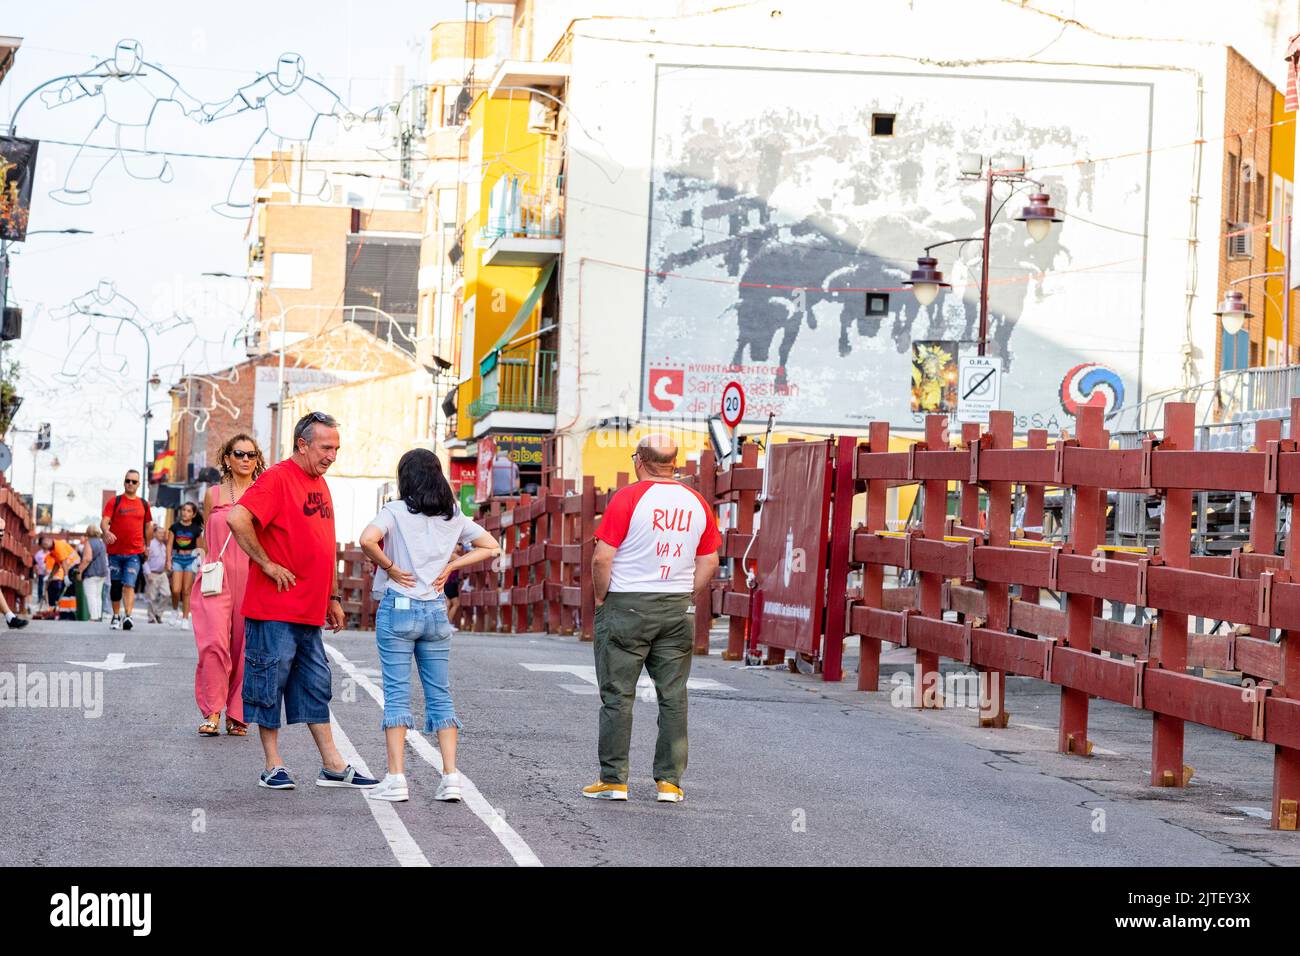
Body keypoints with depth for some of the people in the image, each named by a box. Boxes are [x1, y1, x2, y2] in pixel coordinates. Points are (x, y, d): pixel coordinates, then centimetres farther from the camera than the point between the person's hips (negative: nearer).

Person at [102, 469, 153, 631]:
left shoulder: (143, 504, 10)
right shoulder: (115, 502, 2)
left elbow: (148, 527, 20)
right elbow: (104, 522, -8)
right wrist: (106, 532, -29)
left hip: (134, 553, 0)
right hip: (115, 551, 0)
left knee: (129, 585, -13)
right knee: (116, 586, 10)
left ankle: (128, 616, -24)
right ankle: (116, 616, 25)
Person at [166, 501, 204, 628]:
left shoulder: (196, 529, 4)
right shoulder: (175, 527, 3)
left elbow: (199, 548, 9)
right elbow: (169, 545, 3)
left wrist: (200, 562, 2)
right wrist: (169, 561, -5)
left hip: (190, 559, 0)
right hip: (177, 558, 0)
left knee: (186, 591, -1)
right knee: (176, 590, -10)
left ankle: (185, 619, 5)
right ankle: (175, 610, 19)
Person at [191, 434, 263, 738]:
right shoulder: (214, 495, 9)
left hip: (252, 579, 0)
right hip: (218, 579, 0)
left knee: (245, 647, 1)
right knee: (214, 643, -14)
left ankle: (238, 716, 11)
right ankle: (212, 712, -9)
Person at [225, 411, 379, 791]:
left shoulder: (320, 484, 16)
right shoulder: (278, 478, -11)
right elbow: (238, 519, -25)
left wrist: (333, 598, 22)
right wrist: (267, 564, -19)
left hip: (310, 612, 9)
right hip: (274, 609, -9)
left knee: (316, 687, 11)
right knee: (270, 684, -1)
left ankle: (333, 767, 14)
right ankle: (273, 767, 6)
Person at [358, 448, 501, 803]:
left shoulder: (397, 511, -7)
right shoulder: (453, 517, 7)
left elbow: (368, 539, -24)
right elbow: (490, 547, 10)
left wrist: (389, 567, -9)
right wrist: (450, 566, 6)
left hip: (397, 608, -4)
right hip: (436, 612, 4)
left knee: (397, 693, -1)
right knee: (440, 694, 8)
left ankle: (396, 779, -4)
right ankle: (451, 776, 2)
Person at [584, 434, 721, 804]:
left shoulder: (628, 498, -10)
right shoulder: (697, 503, 5)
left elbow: (602, 558, -13)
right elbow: (709, 563, 8)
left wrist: (601, 597, 0)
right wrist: (689, 601, 15)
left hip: (626, 606, -4)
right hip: (676, 609, 4)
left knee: (618, 696, 2)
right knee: (673, 697, 7)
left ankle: (613, 780, 4)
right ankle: (669, 781, 7)